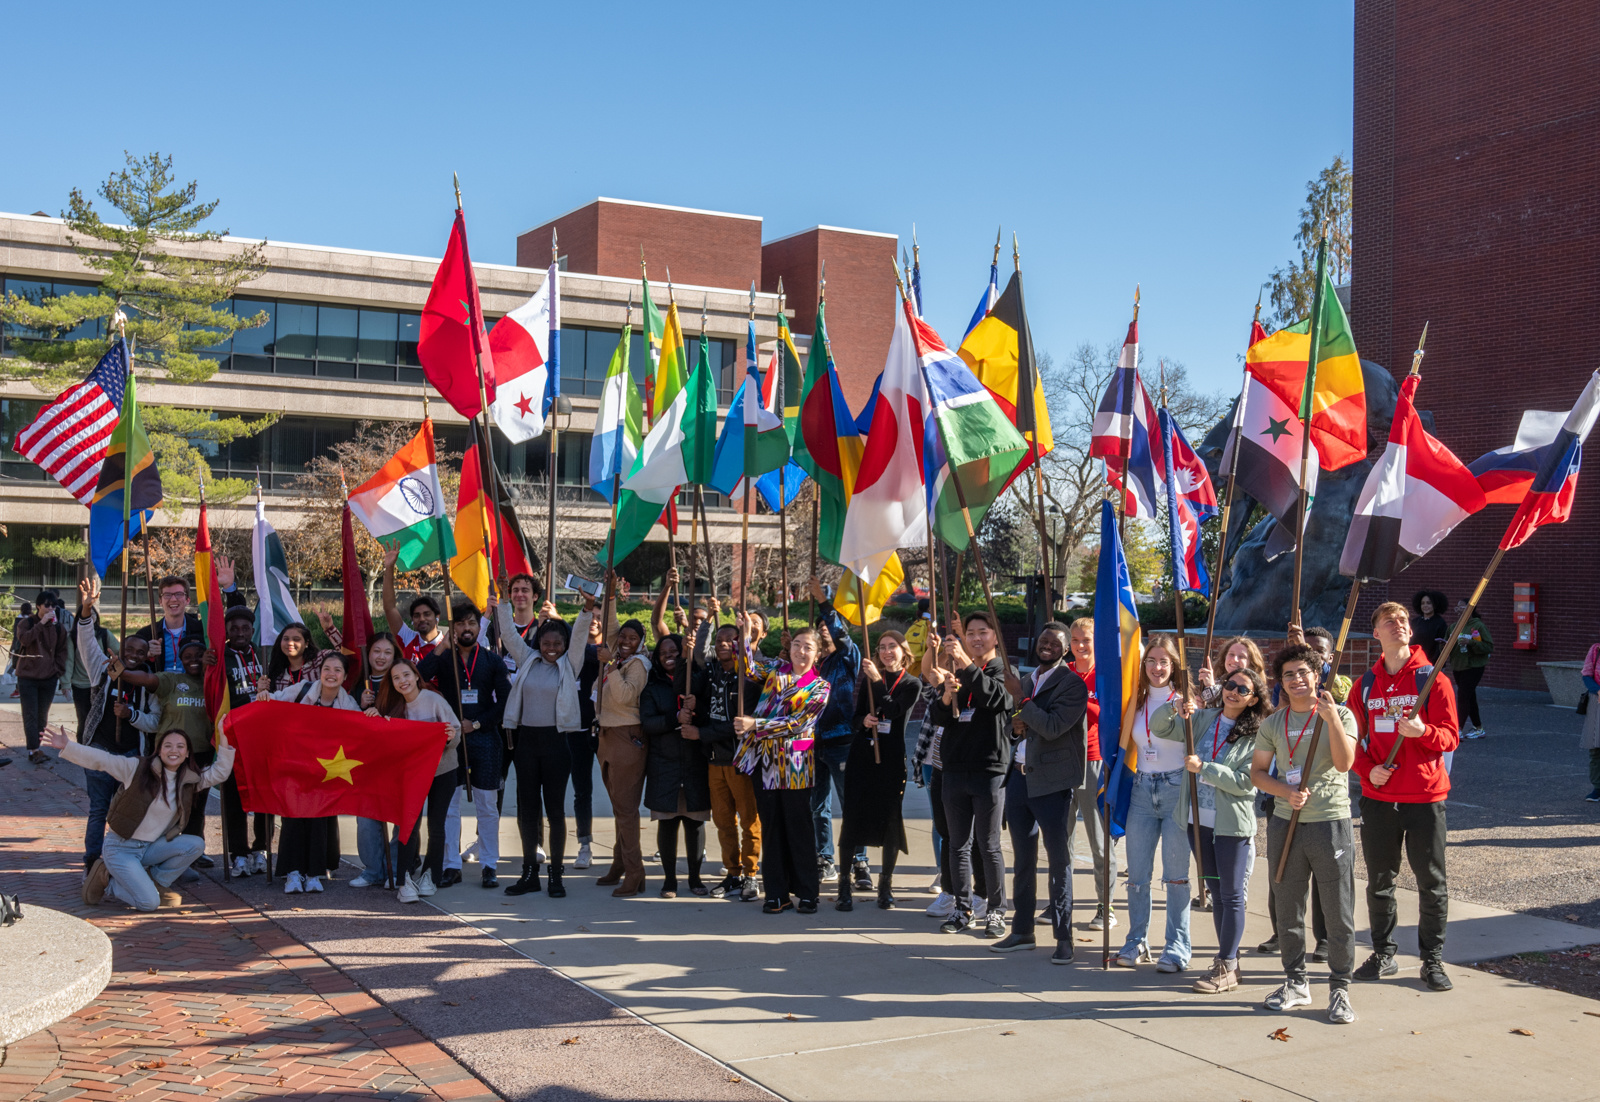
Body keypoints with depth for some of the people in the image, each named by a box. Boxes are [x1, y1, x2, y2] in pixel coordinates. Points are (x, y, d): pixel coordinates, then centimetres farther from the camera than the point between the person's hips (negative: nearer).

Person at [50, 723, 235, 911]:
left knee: (196, 845, -17)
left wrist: (222, 739, -8)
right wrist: (67, 746, -28)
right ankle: (106, 882, 7)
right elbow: (99, 759, -16)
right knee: (149, 903, -19)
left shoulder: (189, 779, 2)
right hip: (121, 848, -6)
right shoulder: (137, 768, -12)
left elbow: (219, 773, 3)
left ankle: (155, 883, 3)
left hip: (151, 847, 6)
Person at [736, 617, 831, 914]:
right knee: (771, 826, 7)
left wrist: (755, 725, -18)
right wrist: (747, 634, -15)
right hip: (764, 759, 3)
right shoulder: (776, 668, 10)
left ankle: (807, 893, 12)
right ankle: (777, 894, 14)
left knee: (799, 827, 2)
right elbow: (750, 668, -7)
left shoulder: (820, 687, -2)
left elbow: (796, 723, -13)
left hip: (795, 762, -3)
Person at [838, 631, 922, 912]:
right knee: (853, 817, -3)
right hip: (862, 754, 2)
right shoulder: (869, 680, 12)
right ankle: (845, 883, 4)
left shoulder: (912, 684, 4)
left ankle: (886, 884, 14)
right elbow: (857, 716, 11)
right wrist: (864, 721, -11)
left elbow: (893, 710, -13)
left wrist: (877, 680, -18)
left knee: (890, 819, 0)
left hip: (892, 759, -2)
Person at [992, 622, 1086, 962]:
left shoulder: (1072, 684, -10)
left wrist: (1021, 702, -16)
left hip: (1052, 782, -7)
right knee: (1023, 859, 14)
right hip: (1020, 776, 7)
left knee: (1059, 860, -1)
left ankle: (1064, 937, 7)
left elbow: (1052, 727, -22)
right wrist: (1016, 725, 1)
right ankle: (1022, 931, 24)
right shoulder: (1028, 678, 14)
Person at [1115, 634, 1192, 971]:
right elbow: (1123, 744, 3)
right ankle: (1137, 941, 18)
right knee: (1137, 873, 6)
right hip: (1142, 789, 4)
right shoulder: (1138, 700, 9)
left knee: (1176, 873, 0)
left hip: (1176, 789, -4)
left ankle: (1177, 947, 9)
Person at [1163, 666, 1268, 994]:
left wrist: (1203, 768, -22)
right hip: (1199, 819, 5)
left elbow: (1246, 782, -17)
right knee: (1216, 892, 14)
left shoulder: (1255, 735, -9)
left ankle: (1226, 968, 7)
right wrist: (1174, 708, -13)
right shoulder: (1203, 720, 7)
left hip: (1232, 824, -5)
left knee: (1231, 895, 1)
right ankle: (1228, 958, 24)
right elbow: (1159, 728, 6)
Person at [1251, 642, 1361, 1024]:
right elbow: (1257, 771, 10)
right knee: (1288, 911, 10)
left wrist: (1330, 715, -21)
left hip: (1331, 824, -3)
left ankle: (1340, 989, 12)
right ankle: (1296, 983, 24)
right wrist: (1286, 792, -7)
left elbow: (1344, 762, -13)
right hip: (1285, 822, 3)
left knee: (1339, 914, 0)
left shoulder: (1340, 715, 1)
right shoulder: (1272, 723, 10)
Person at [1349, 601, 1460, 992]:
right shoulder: (1366, 684, 9)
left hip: (1425, 797, -3)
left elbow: (1451, 736, -5)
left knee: (1432, 882, 2)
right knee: (1379, 881, 9)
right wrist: (1368, 769, -7)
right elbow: (1355, 740, 12)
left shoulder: (1432, 679, -1)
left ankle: (1432, 960, 14)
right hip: (1378, 798, 3)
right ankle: (1383, 953, 22)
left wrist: (1423, 731, -25)